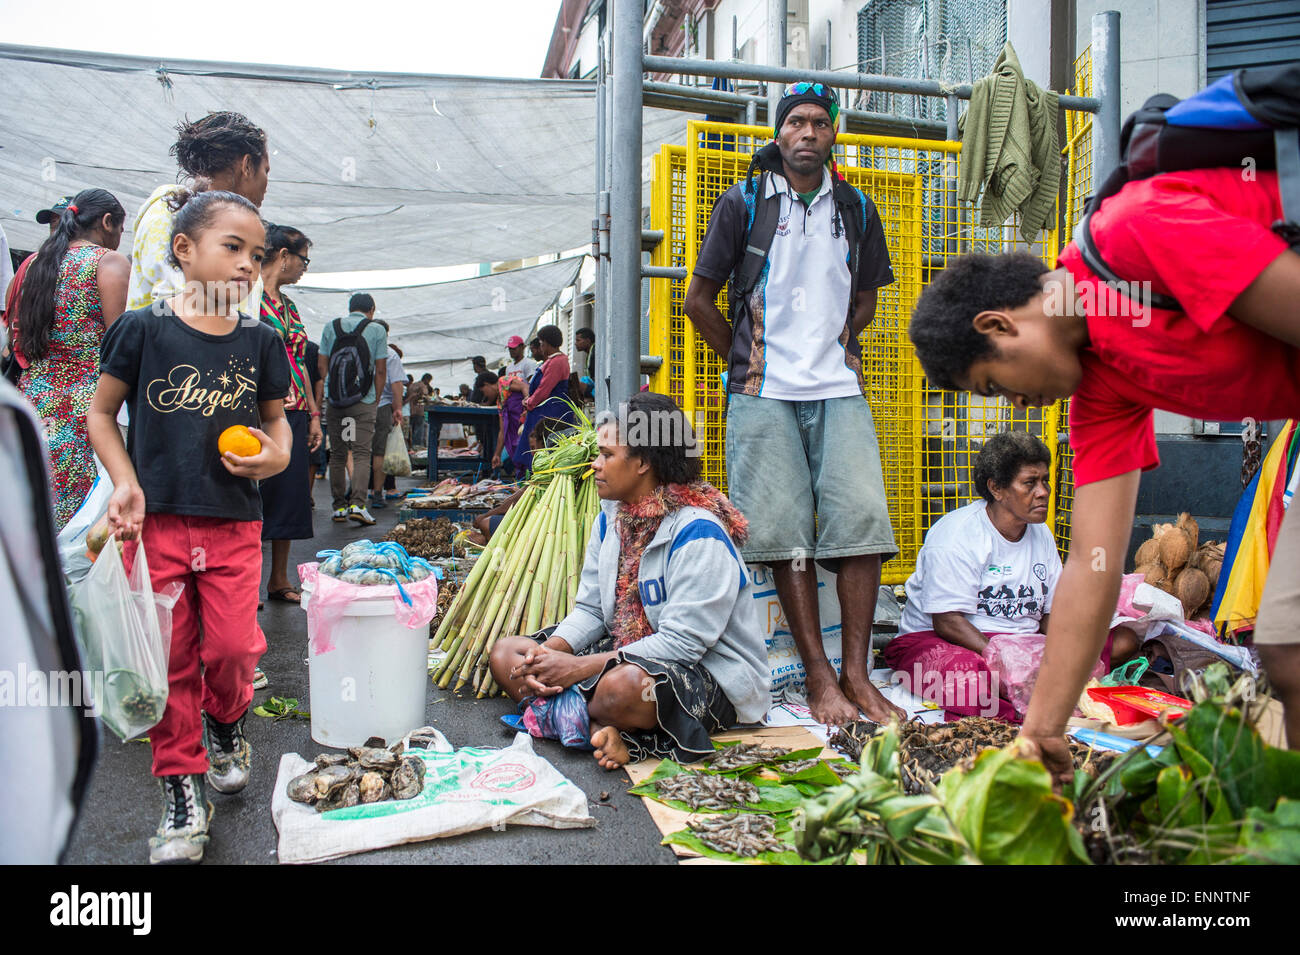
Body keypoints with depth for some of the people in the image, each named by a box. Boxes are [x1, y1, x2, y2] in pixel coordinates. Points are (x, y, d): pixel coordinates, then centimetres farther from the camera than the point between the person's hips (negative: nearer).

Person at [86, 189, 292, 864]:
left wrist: (276, 454, -7)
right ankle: (182, 789, 21)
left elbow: (276, 419, 15)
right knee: (168, 659, 5)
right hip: (156, 520, -1)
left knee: (232, 648, 0)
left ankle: (226, 720, 35)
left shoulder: (259, 342, 3)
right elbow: (101, 411, 5)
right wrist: (125, 482, -7)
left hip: (235, 524, 2)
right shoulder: (143, 328, -4)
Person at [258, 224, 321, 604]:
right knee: (255, 493, -4)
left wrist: (313, 415, 18)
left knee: (289, 495, 9)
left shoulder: (288, 306, 19)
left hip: (294, 416, 8)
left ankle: (279, 580, 19)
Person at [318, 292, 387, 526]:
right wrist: (377, 400, 11)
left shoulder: (331, 327, 9)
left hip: (333, 401, 3)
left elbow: (322, 365, 9)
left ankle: (339, 507, 15)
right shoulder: (376, 329, 1)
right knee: (362, 453, -4)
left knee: (337, 454, 11)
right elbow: (381, 371, 0)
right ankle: (357, 504, -19)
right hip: (363, 402, -3)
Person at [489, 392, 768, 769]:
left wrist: (580, 668, -25)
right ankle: (600, 728, -20)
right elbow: (589, 609, 7)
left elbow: (683, 642, -25)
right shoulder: (612, 517, 8)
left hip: (709, 674, -9)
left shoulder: (699, 532, -20)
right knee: (507, 653, -2)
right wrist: (547, 653, -14)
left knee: (624, 684, -42)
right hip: (629, 654, 9)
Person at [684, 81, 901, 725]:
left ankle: (857, 673, 0)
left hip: (840, 389, 3)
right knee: (787, 533, -5)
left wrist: (836, 350, 14)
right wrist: (744, 362, 7)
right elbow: (699, 299, 8)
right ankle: (819, 677, 3)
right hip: (765, 394, -2)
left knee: (861, 521, -9)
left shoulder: (856, 209, 15)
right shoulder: (743, 201, 7)